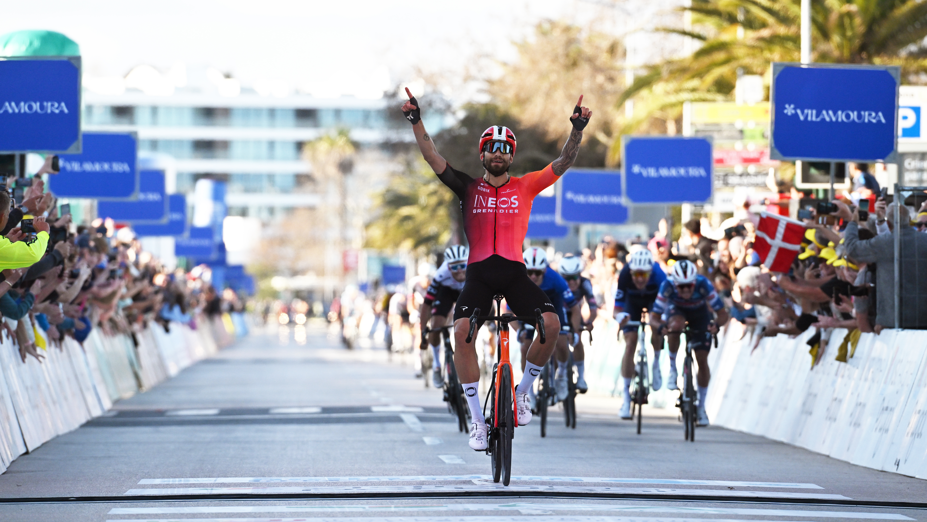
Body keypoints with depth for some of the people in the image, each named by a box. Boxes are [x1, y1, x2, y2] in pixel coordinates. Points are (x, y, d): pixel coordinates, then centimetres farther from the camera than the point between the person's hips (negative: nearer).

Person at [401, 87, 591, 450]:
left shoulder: (525, 186, 11)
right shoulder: (469, 188, 11)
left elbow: (563, 163, 4)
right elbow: (434, 160, 4)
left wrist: (578, 129, -11)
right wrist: (416, 123, -8)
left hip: (514, 271, 1)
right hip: (478, 271, -1)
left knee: (551, 322, -23)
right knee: (462, 329, -25)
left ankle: (522, 392, 2)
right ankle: (477, 420, -16)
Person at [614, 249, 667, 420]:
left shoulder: (658, 276, -40)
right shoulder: (624, 276, -38)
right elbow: (617, 308, -34)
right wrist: (620, 317, -57)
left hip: (654, 299, 0)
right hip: (633, 301, 0)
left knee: (656, 328, -27)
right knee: (630, 345, -10)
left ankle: (656, 364, 6)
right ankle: (626, 397, -6)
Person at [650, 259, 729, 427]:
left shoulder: (703, 284, -38)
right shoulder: (667, 286, -36)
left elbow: (723, 314, -34)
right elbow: (654, 317, -33)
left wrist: (716, 324, -55)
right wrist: (661, 325, -55)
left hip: (700, 313, 0)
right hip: (676, 309, 0)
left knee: (702, 360, -6)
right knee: (676, 325, -37)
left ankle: (701, 407, 11)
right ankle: (672, 368, -14)